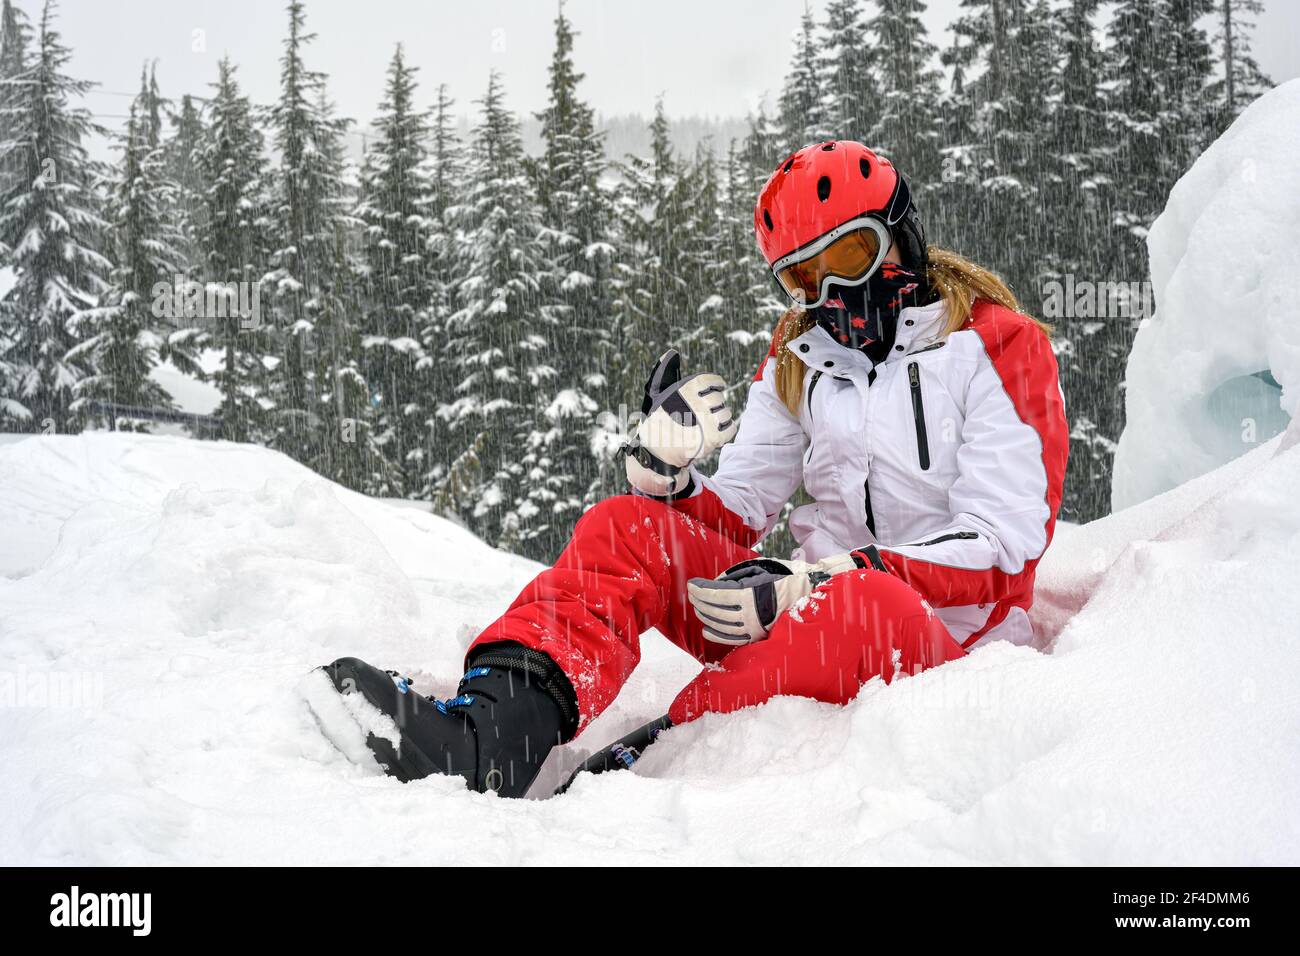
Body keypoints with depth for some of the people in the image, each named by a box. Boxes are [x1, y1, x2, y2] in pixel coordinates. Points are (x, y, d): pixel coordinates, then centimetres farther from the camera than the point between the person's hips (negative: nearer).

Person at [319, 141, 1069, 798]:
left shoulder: (998, 345, -4)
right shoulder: (800, 362, 13)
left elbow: (1003, 549, -13)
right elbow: (733, 516, 9)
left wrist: (817, 581, -23)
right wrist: (670, 472, -15)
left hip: (946, 649, -5)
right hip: (812, 620, 5)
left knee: (856, 602, -40)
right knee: (626, 529, -15)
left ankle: (643, 764, -39)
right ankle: (494, 731, -36)